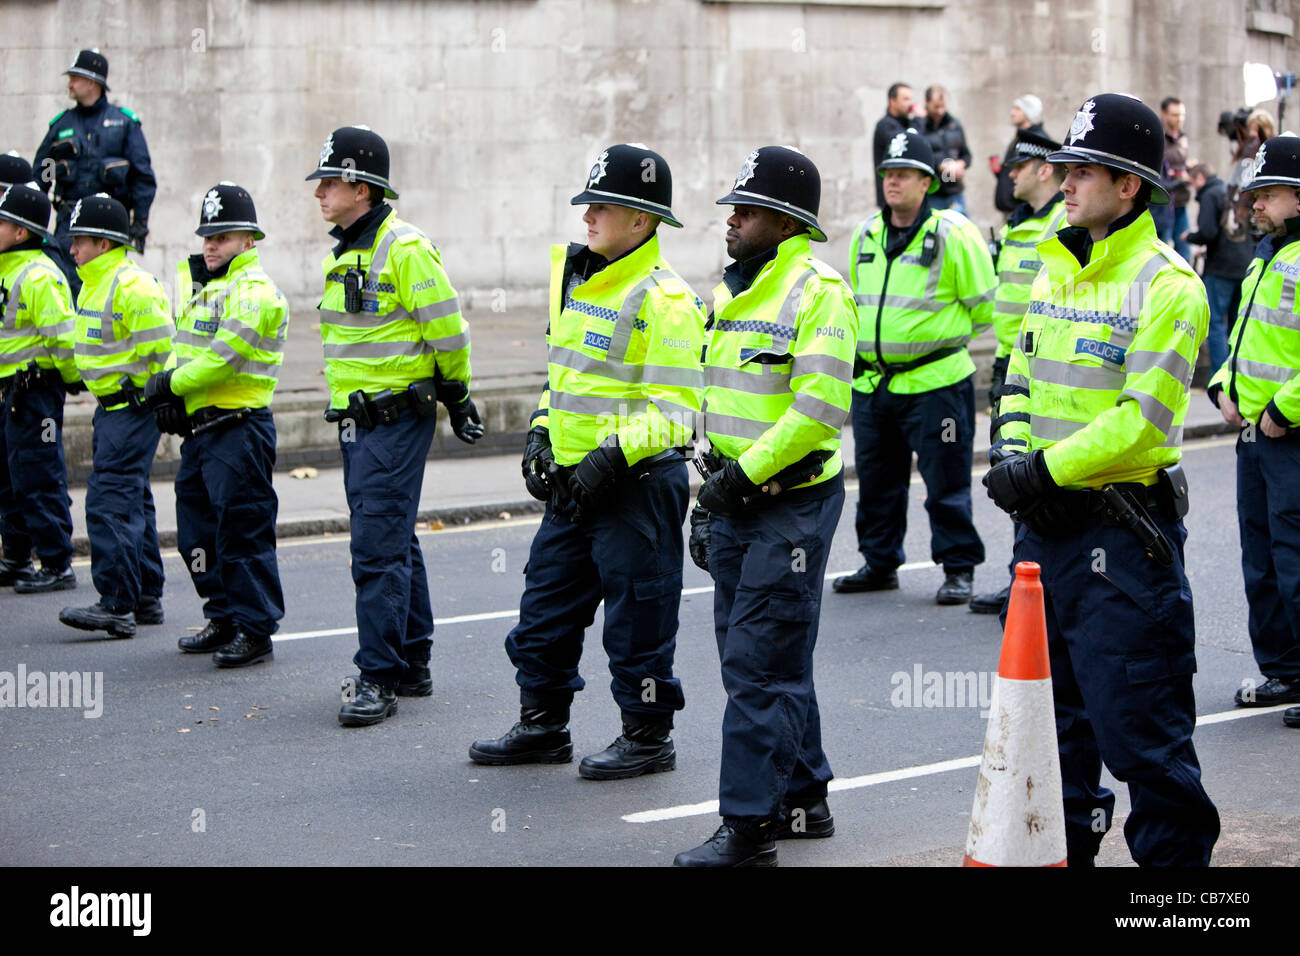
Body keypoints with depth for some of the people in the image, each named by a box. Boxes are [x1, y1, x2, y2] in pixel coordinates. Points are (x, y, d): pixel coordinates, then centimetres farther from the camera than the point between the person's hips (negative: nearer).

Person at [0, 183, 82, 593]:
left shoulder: (40, 276, -17)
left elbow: (62, 336, -20)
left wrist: (73, 378, -10)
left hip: (34, 389, -10)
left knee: (38, 480, -6)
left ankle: (57, 566, 0)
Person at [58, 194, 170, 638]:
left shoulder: (131, 286, -18)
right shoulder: (95, 284, 15)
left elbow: (158, 349, -21)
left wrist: (133, 388, -12)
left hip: (132, 408, -11)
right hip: (112, 406, 11)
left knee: (110, 501, -14)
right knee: (132, 499, 15)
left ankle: (116, 605, -16)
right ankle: (146, 598, 23)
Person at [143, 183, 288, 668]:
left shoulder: (254, 291, -13)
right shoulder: (201, 285, 17)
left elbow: (222, 359, -20)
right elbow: (183, 349, 16)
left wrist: (170, 384, -10)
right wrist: (168, 394, -2)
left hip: (239, 426, -9)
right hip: (200, 428, 9)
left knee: (242, 531, -6)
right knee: (198, 528, 13)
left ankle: (255, 631, 1)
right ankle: (224, 621, 24)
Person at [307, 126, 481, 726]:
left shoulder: (405, 250, -15)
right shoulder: (343, 253, 14)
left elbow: (448, 331, -13)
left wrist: (455, 396, -2)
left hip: (397, 419, -9)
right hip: (357, 421, 9)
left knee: (378, 547, -12)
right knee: (395, 543, 15)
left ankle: (379, 678, -9)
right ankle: (412, 666, 23)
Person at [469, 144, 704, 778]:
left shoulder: (663, 301, -15)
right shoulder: (574, 276, 12)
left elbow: (674, 409, -20)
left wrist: (613, 457, -25)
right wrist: (541, 435, 12)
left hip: (637, 483, -9)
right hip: (574, 482, 9)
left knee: (637, 614, 1)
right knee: (546, 605, 14)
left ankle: (648, 737, 14)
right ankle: (542, 725, 27)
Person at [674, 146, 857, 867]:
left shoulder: (819, 293, -13)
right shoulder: (735, 292, 15)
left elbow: (820, 408, -22)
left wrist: (745, 473, -19)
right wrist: (708, 496, 20)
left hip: (791, 503, -9)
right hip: (736, 502, 9)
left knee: (760, 667, -8)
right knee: (763, 661, 15)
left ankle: (747, 827, -4)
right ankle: (803, 800, 27)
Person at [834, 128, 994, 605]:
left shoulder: (953, 234, -9)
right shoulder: (866, 235, 11)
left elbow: (984, 306, -1)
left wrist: (944, 334, 8)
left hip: (935, 382, -6)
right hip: (871, 383, 6)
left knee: (946, 482, -2)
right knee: (876, 479, 13)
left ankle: (958, 568, 8)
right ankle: (879, 563, 26)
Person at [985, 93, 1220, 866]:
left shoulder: (1166, 287, -13)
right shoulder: (1056, 272, 12)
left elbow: (1143, 420, -20)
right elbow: (1021, 381, 16)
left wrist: (1046, 468, -18)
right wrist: (1017, 462, -2)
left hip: (1123, 530, -8)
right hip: (1048, 524, 8)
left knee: (1136, 718, -5)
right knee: (1054, 711, 16)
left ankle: (1176, 853, 7)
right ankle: (1063, 846, 29)